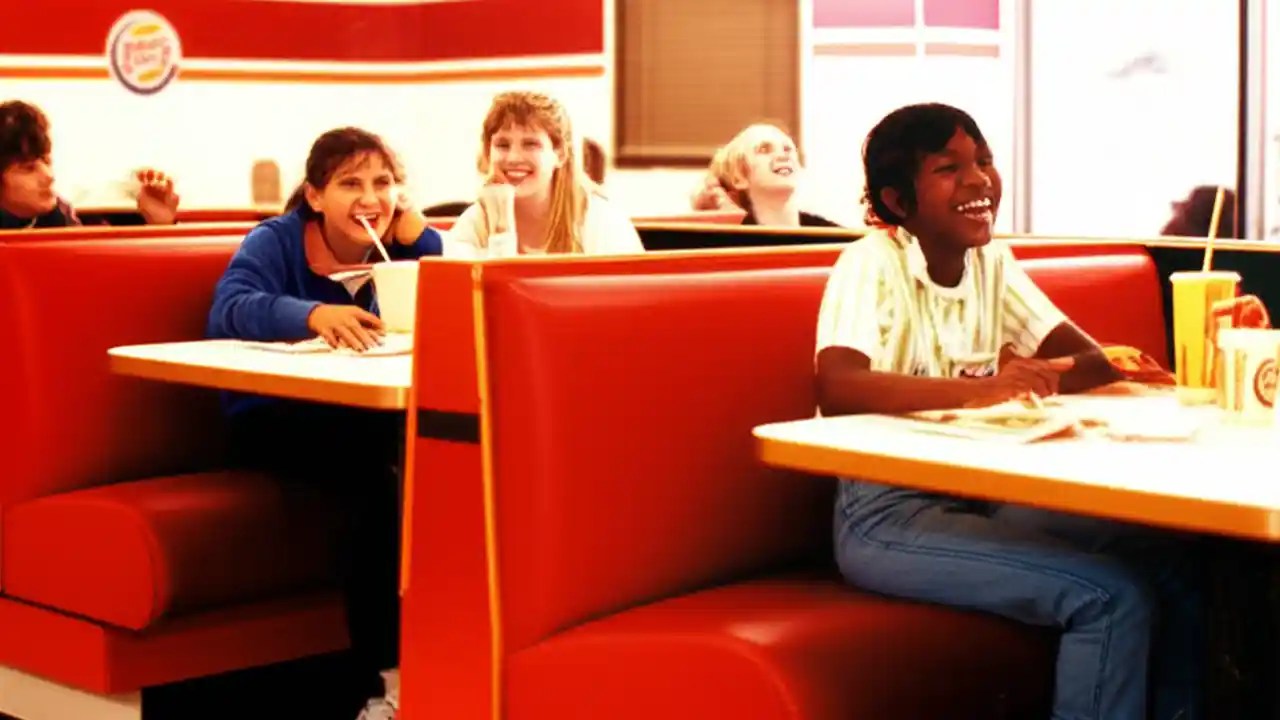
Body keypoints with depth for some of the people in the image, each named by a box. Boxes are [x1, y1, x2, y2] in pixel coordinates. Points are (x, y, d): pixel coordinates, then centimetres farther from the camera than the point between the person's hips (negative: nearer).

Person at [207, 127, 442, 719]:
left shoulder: (400, 245, 9)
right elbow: (227, 311, -25)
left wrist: (419, 237, -10)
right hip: (276, 420, -4)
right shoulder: (276, 241, -3)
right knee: (380, 477, -34)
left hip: (370, 419, 4)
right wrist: (313, 314, -43)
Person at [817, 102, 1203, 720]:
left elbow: (1092, 362, 1)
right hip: (888, 515, -7)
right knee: (1113, 596, -22)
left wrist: (1030, 380, -23)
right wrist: (979, 390, -38)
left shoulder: (992, 262, 8)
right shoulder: (872, 262, -12)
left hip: (981, 499, 7)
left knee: (1174, 556, -7)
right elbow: (835, 387, -28)